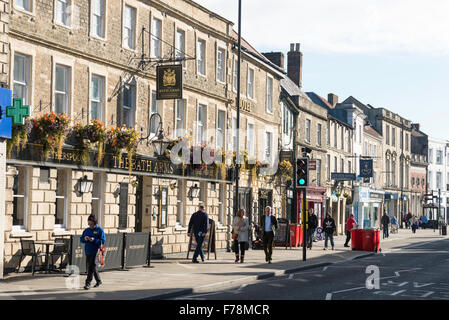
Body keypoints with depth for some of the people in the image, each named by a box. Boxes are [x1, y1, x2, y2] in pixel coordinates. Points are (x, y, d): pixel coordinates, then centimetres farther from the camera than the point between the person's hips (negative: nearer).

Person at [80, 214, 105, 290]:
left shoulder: (99, 230, -3)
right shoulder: (86, 230, 13)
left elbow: (103, 241, -9)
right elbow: (81, 239, 15)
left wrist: (94, 240, -22)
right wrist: (84, 238, -9)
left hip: (95, 252, -7)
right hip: (87, 252, 7)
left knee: (91, 267, -12)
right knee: (91, 267, 15)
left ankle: (88, 283, -13)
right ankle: (98, 280, 31)